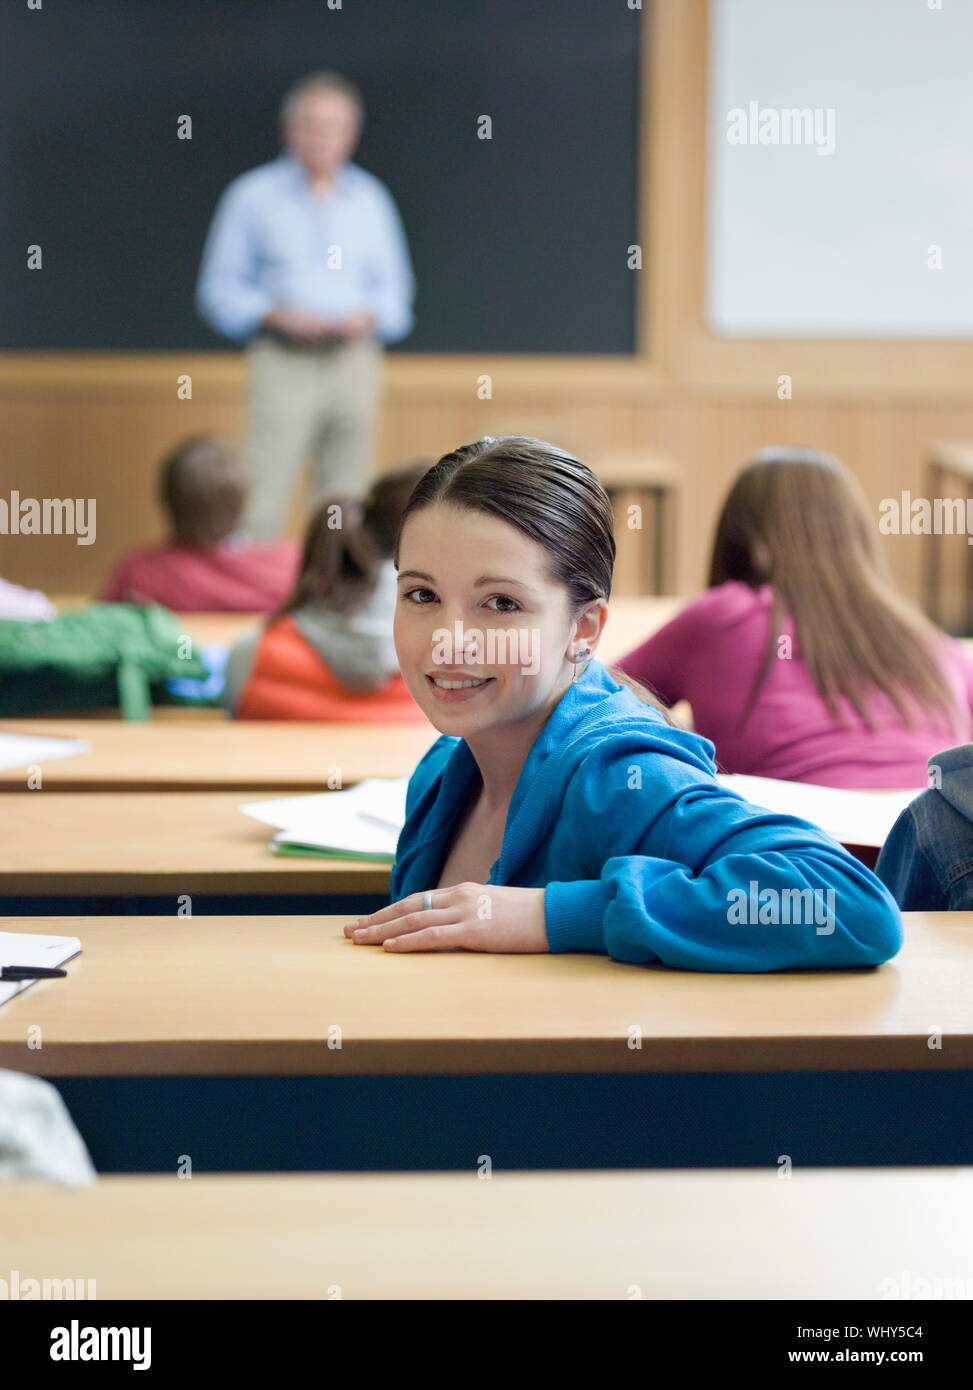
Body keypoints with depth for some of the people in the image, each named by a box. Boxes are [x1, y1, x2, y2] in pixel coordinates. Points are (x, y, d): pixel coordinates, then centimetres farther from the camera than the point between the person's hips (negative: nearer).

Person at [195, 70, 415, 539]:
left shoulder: (371, 198, 13)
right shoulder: (253, 195, 5)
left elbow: (395, 287, 17)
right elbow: (219, 289, 4)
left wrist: (368, 316, -4)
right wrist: (276, 314, -11)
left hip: (353, 360, 3)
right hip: (284, 360, -3)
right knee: (261, 502, -13)